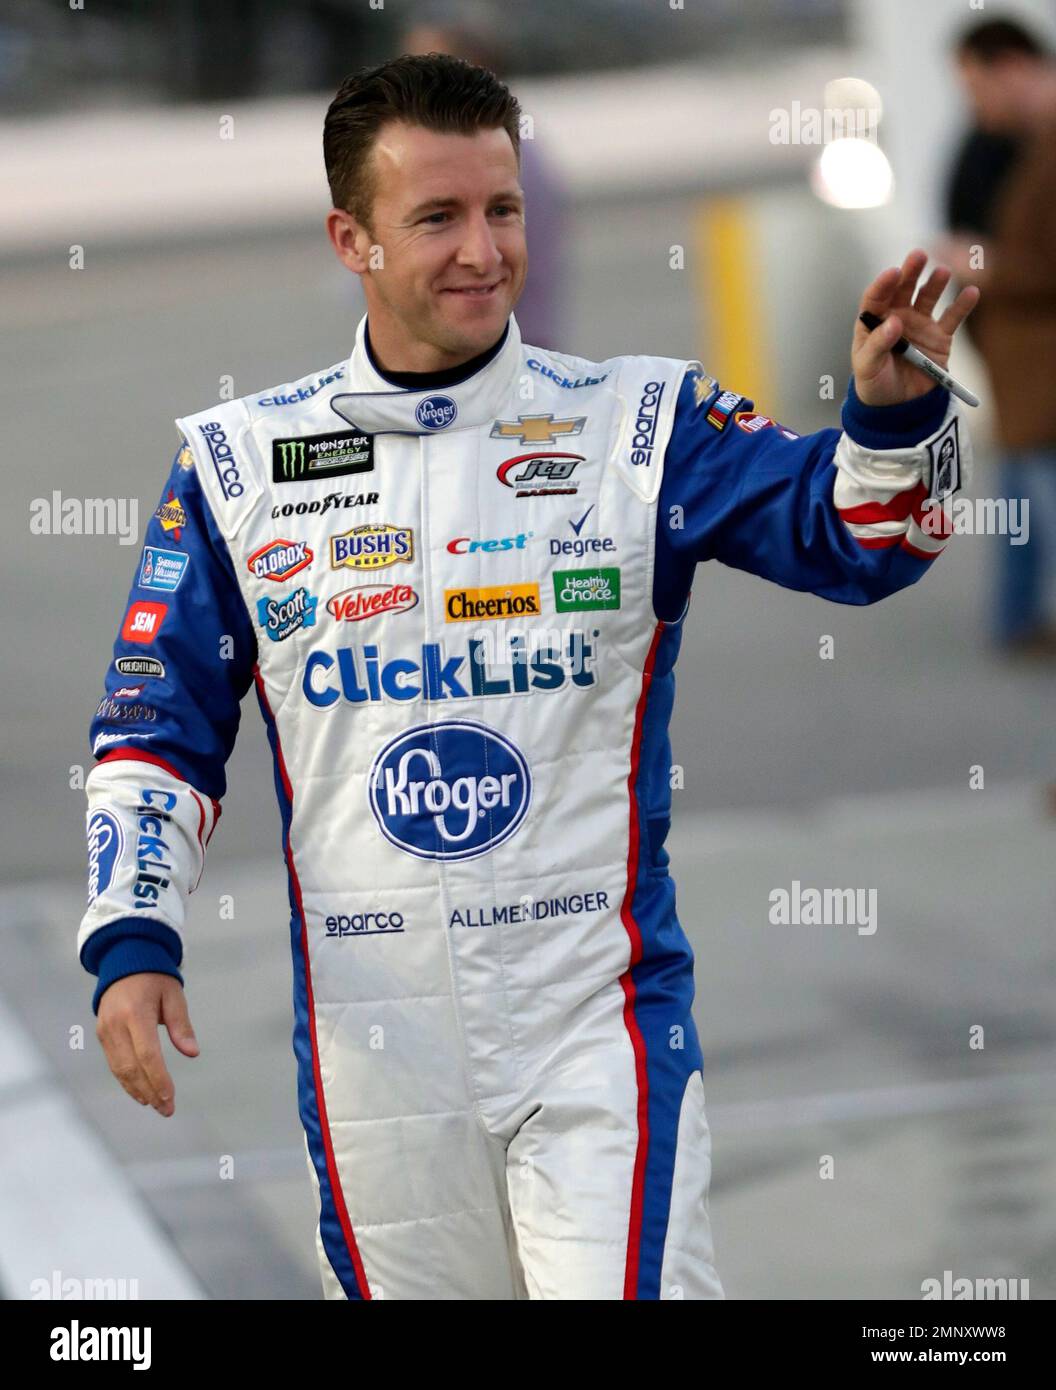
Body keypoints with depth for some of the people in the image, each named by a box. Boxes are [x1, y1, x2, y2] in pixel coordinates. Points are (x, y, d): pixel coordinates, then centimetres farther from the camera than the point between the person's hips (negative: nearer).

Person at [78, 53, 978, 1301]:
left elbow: (851, 536, -7)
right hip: (371, 1040, 2)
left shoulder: (639, 427, 1)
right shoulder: (239, 463, 4)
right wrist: (131, 942, -3)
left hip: (596, 1016, -2)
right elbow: (157, 724, 9)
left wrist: (894, 412, -28)